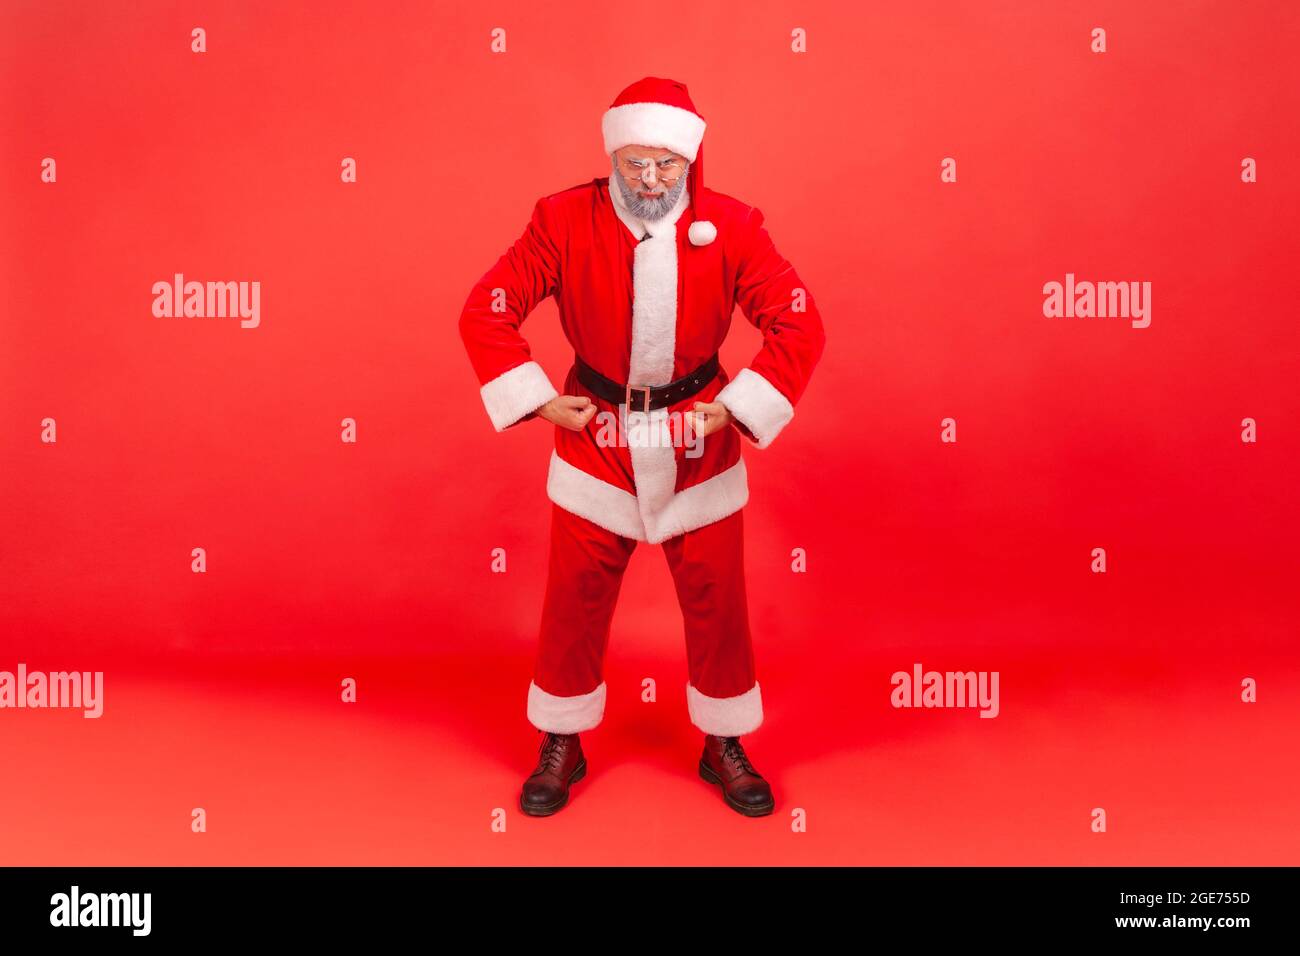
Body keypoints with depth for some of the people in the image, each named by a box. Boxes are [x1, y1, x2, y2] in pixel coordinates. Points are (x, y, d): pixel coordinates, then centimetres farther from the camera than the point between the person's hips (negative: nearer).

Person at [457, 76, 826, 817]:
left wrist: (740, 407, -12)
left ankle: (726, 748, 32)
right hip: (596, 439, 0)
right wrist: (538, 400, -11)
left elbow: (800, 324, -9)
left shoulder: (730, 226, -10)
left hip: (697, 443, 0)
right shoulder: (564, 220, -10)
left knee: (716, 601, 10)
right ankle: (561, 748, 31)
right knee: (575, 601, 10)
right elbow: (486, 311, -7)